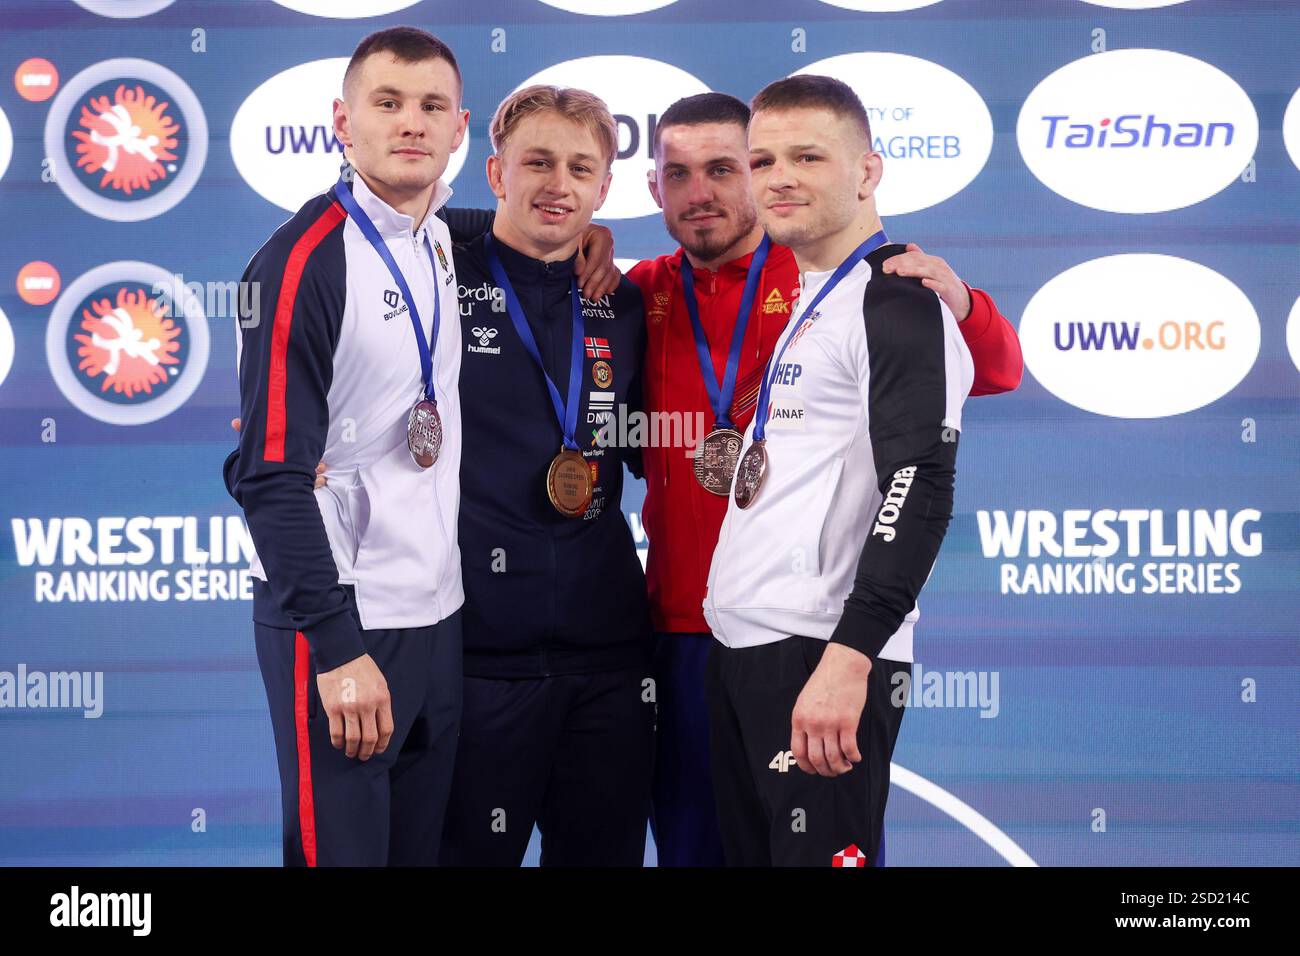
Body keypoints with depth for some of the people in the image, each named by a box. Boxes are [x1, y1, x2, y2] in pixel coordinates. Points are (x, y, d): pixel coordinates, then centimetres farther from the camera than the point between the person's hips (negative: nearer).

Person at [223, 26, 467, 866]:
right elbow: (272, 476, -16)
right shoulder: (303, 262, -13)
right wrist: (339, 649, -20)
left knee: (424, 842, 13)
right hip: (339, 624, -7)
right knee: (342, 846, -2)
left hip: (438, 614, 7)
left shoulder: (449, 244, 8)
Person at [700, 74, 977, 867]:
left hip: (820, 657, -9)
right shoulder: (809, 301, 18)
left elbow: (921, 487, -20)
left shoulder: (898, 297, -10)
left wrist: (849, 658, -28)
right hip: (741, 646, 9)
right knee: (749, 851, 13)